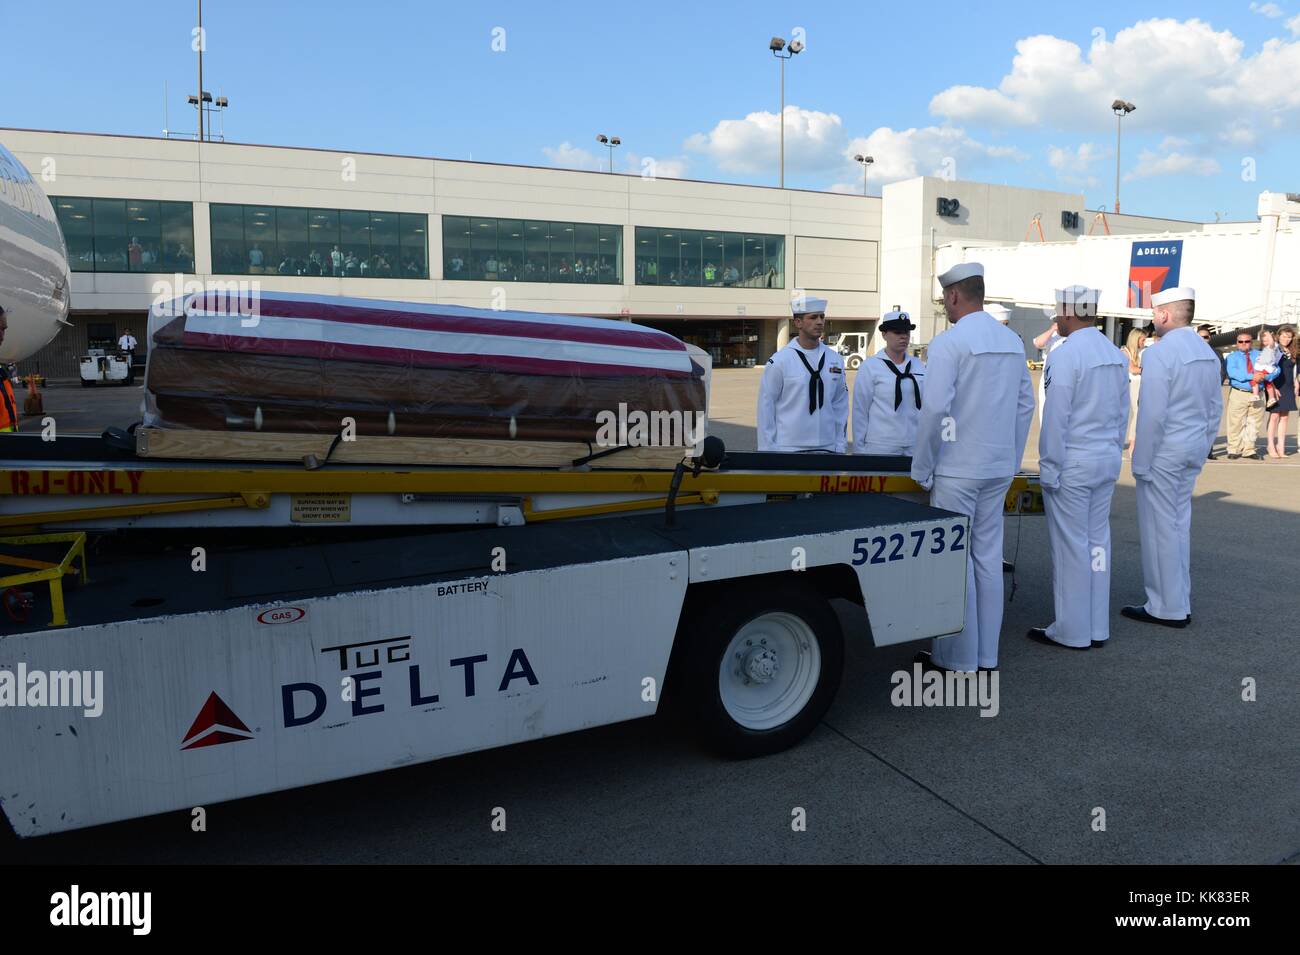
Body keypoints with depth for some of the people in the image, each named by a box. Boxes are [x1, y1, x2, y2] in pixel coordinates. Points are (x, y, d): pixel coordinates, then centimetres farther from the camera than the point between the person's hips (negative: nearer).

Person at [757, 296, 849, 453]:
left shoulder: (836, 359, 7)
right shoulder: (779, 361, -6)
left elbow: (840, 405, 10)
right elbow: (766, 408, -4)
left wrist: (840, 446, 8)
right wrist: (768, 450, -6)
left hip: (827, 447, 4)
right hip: (788, 448, -3)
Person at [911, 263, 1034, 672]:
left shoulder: (949, 343, -14)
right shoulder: (1012, 341, 8)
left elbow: (934, 409, -19)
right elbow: (1025, 405, 12)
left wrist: (922, 468, -8)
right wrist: (1013, 461, 19)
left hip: (957, 470, -7)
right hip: (998, 469, 7)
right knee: (988, 556, 12)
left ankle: (957, 658, 9)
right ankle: (986, 654, 21)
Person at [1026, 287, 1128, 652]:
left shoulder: (1065, 355, -16)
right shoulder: (1117, 355, 7)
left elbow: (1055, 418, -16)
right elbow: (1122, 413, 12)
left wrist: (1049, 467, -10)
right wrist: (1113, 453, 20)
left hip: (1072, 463, -8)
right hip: (1107, 461, 8)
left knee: (1070, 545, 0)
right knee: (1098, 541, 13)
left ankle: (1072, 632, 9)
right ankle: (1097, 628, 21)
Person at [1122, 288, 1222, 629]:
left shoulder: (1159, 354, -17)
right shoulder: (1208, 353, 8)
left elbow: (1152, 415, -20)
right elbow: (1215, 408, 13)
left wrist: (1141, 463, -13)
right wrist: (1201, 450, 20)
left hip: (1164, 451, -8)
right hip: (1192, 452, 8)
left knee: (1160, 529, 1)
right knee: (1179, 526, 17)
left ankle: (1167, 608, 9)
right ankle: (1179, 603, 26)